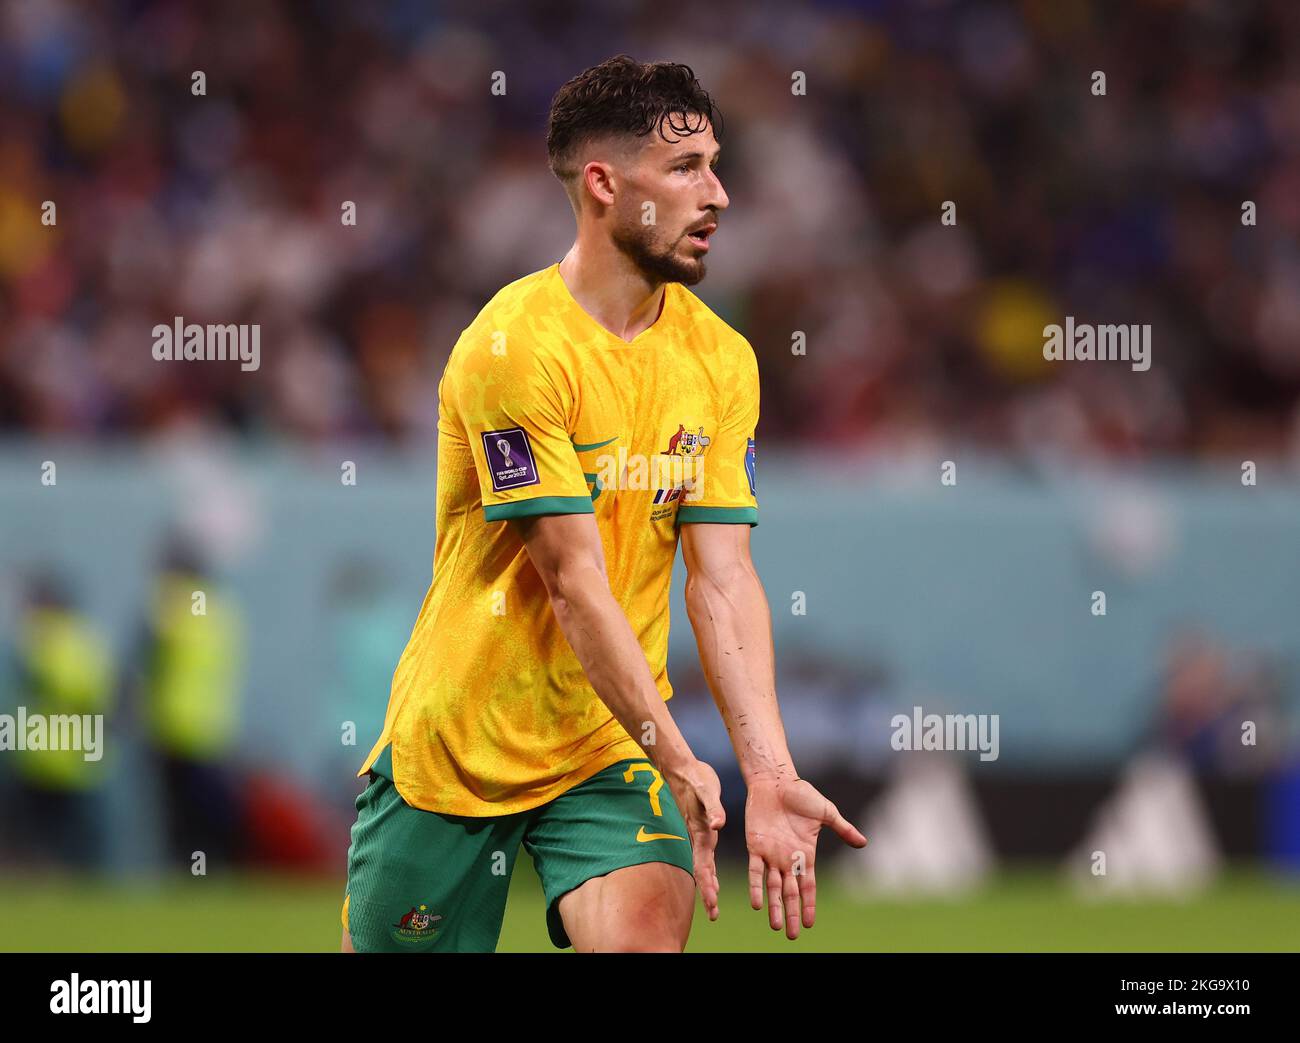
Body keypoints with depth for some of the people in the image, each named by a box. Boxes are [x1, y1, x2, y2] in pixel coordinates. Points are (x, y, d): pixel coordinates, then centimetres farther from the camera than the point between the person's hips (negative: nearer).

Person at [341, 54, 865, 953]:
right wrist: (677, 762, -24)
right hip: (455, 741, -3)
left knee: (646, 936, -23)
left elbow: (723, 581, -4)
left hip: (616, 746, 4)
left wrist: (770, 773, -18)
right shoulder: (515, 347, -17)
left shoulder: (722, 359, 1)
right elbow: (574, 582, -20)